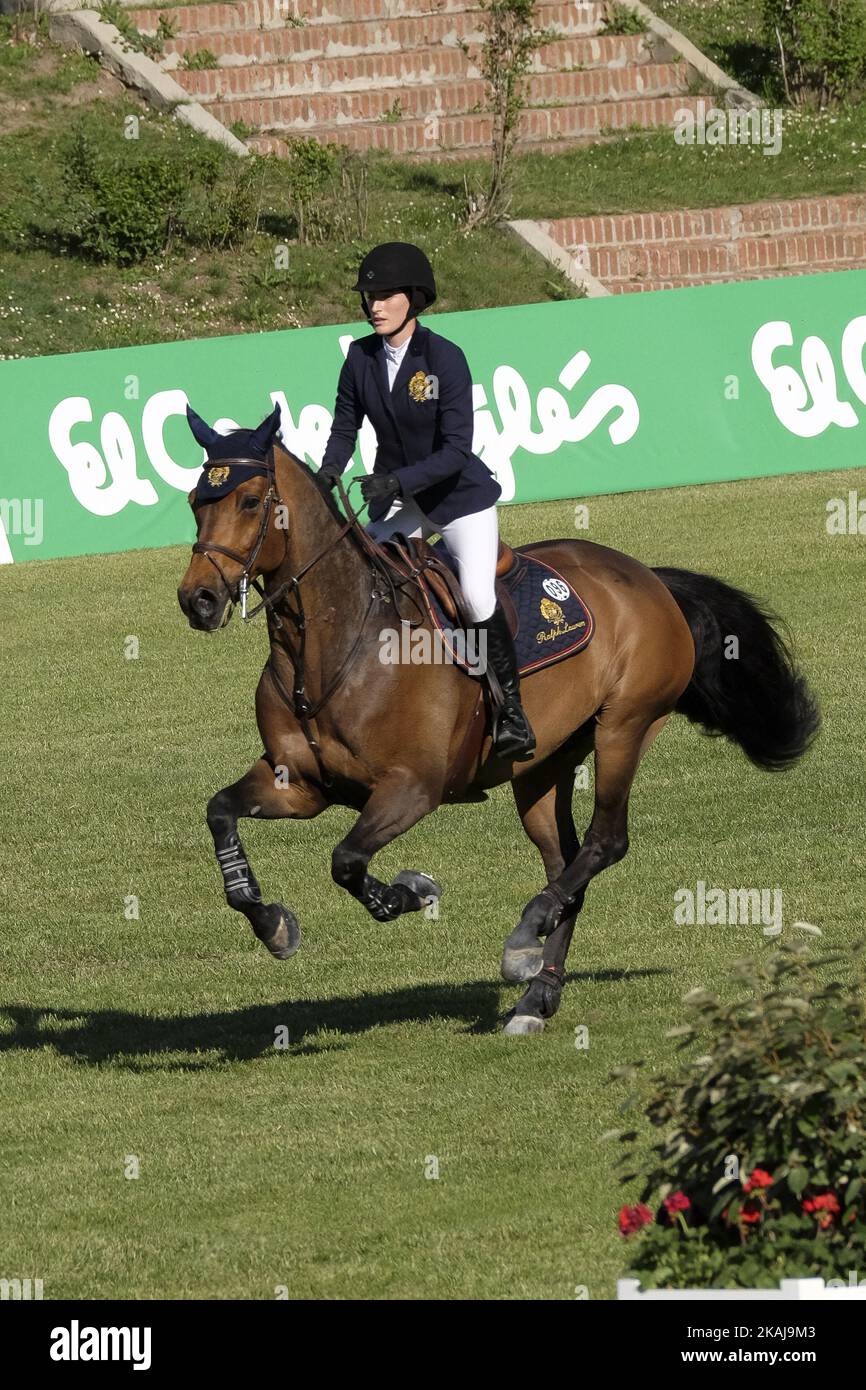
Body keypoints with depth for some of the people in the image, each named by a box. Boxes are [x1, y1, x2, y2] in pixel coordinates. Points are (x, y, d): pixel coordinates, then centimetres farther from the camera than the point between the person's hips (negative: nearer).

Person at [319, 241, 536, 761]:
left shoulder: (445, 358, -20)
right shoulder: (361, 357, -5)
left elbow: (456, 450, -23)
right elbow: (345, 428, 3)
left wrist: (397, 481, -35)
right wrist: (329, 473, -18)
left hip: (460, 495, -5)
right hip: (395, 502, 5)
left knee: (479, 599, -19)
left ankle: (512, 711, -6)